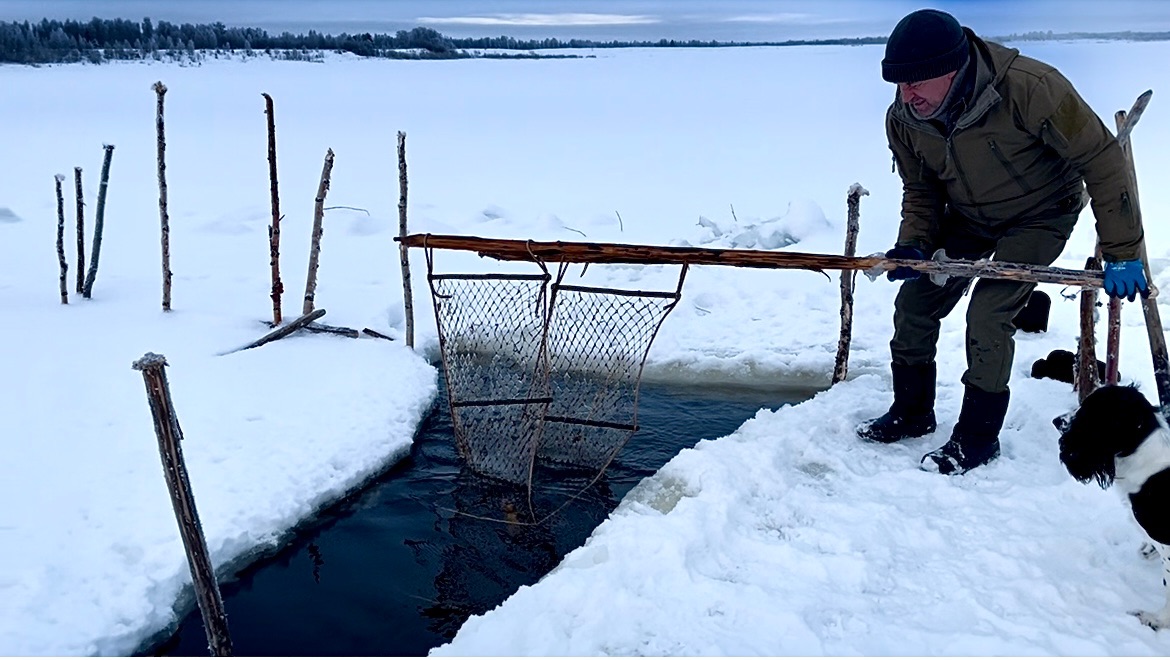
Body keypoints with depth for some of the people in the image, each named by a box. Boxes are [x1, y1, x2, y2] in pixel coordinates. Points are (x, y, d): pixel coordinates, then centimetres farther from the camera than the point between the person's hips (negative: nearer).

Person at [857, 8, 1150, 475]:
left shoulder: (1028, 87, -35)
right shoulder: (903, 120, -18)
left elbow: (1101, 158, -25)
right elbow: (921, 190, -1)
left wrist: (1121, 253, -23)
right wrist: (914, 244, -20)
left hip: (1038, 217, -5)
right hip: (967, 217, 6)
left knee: (987, 317, -17)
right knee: (913, 303, 0)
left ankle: (977, 439, 1)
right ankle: (911, 413, 20)